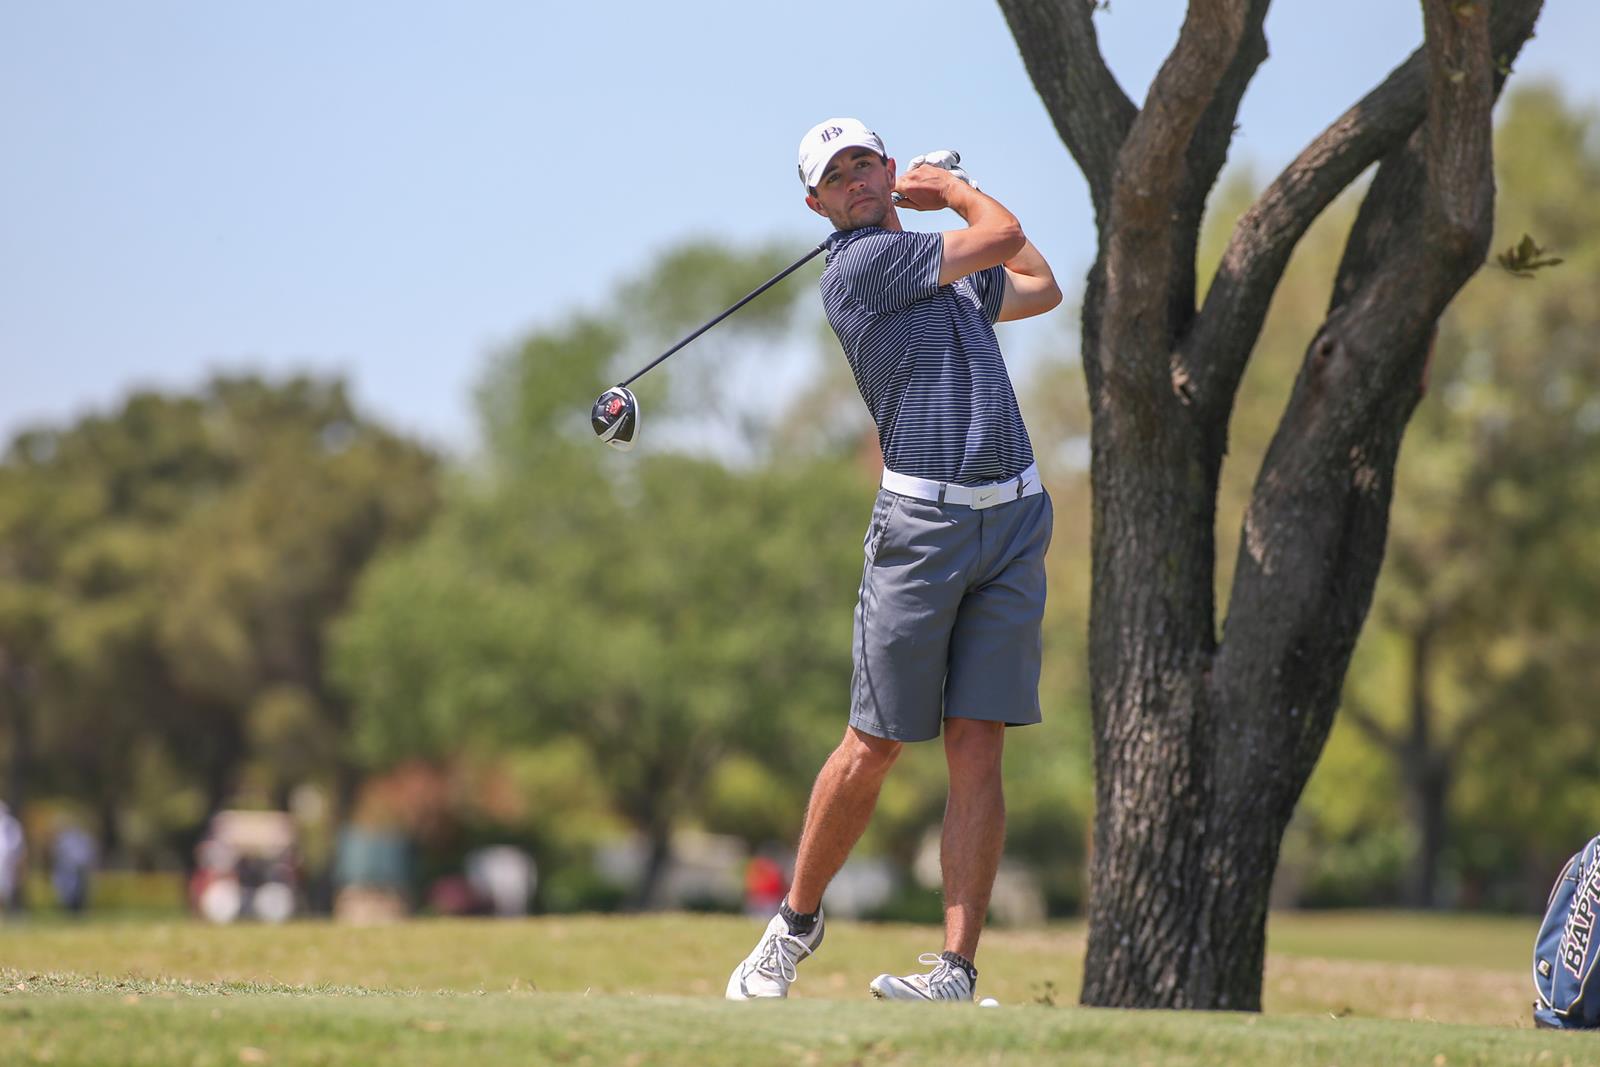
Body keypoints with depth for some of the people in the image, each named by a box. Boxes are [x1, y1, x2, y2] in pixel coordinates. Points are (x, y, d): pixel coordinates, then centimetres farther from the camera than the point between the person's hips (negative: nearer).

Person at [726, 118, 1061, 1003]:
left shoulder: (953, 273, 19)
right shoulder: (862, 266, -6)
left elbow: (1041, 288, 38)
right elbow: (1004, 236, -6)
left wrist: (952, 186, 33)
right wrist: (953, 191, 14)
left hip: (1014, 524, 5)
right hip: (922, 523, -5)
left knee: (976, 751, -3)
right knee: (874, 747, 0)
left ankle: (957, 970, -7)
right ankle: (796, 922, 21)